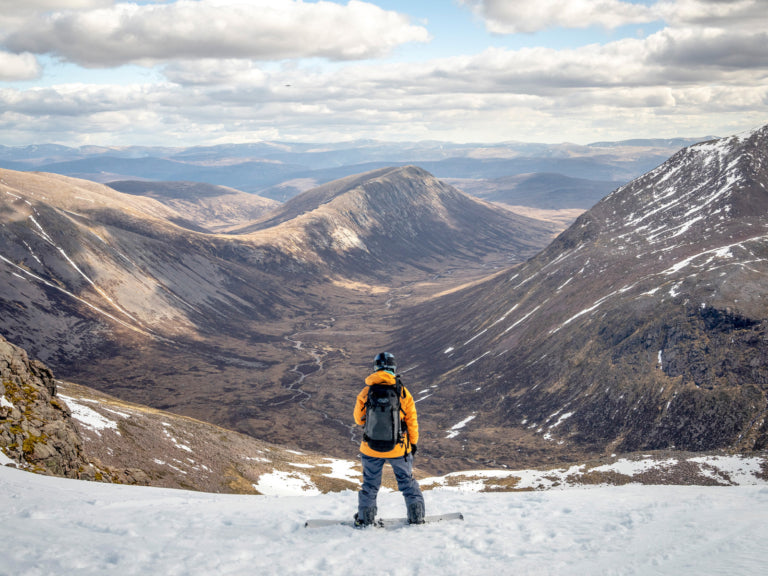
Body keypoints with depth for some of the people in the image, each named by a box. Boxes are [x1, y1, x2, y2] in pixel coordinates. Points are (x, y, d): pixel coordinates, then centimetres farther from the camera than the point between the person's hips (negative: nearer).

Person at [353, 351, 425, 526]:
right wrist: (413, 443, 11)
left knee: (370, 483, 17)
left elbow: (359, 419, 3)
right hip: (399, 447, 0)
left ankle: (365, 519, 23)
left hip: (371, 447, 0)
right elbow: (412, 421, -2)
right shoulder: (403, 392, -9)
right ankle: (416, 516, 22)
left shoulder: (366, 392, -9)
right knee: (407, 481, 17)